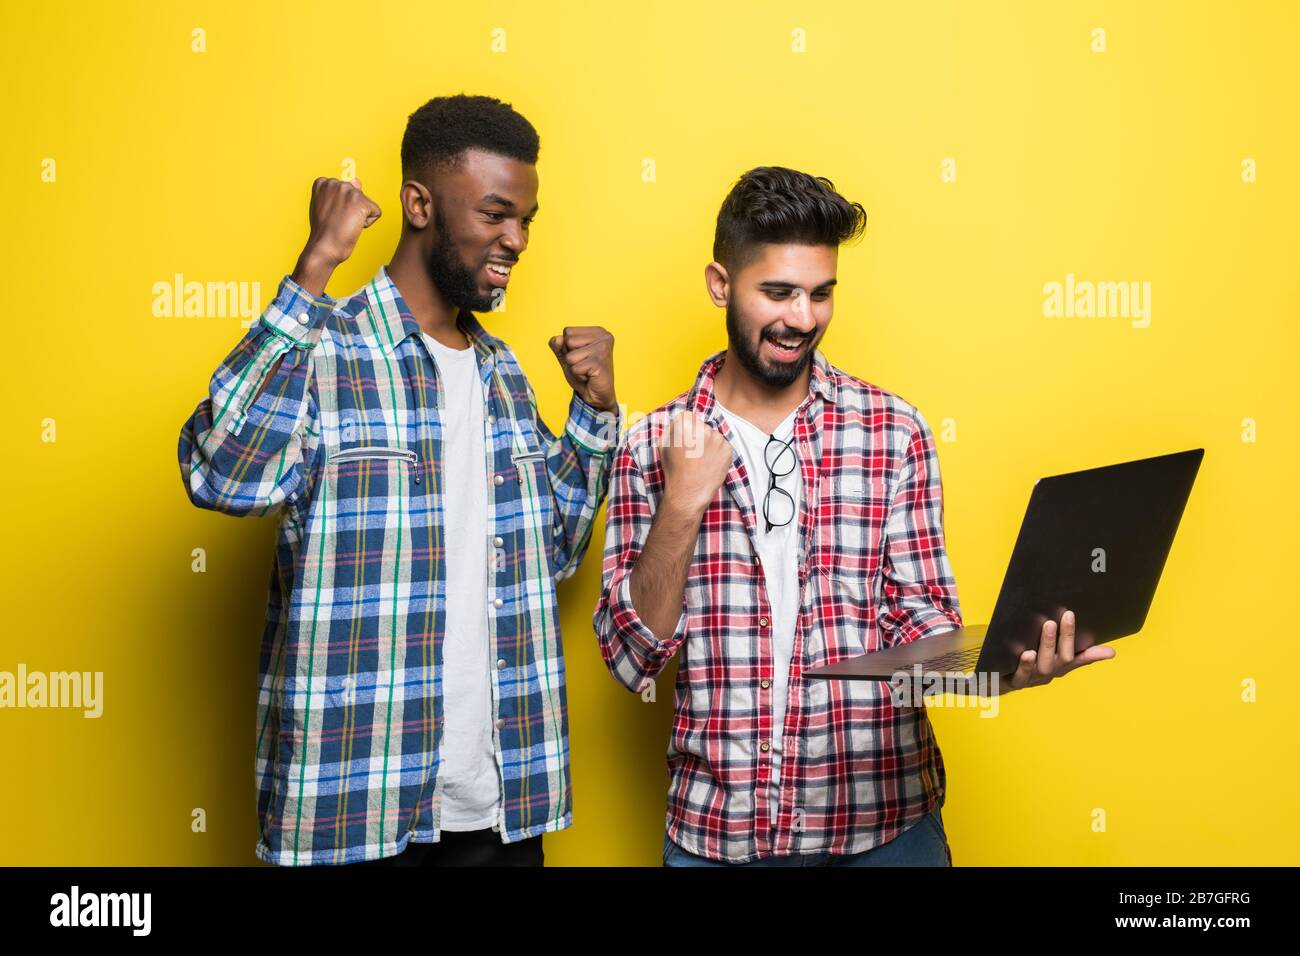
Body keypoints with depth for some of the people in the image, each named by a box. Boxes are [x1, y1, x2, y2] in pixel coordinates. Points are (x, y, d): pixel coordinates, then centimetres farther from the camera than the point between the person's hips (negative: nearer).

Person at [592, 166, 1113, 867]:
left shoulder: (894, 431, -2)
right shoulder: (654, 446, -2)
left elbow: (920, 618, -1)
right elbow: (633, 658, -5)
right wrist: (681, 505, -18)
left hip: (885, 816, 0)